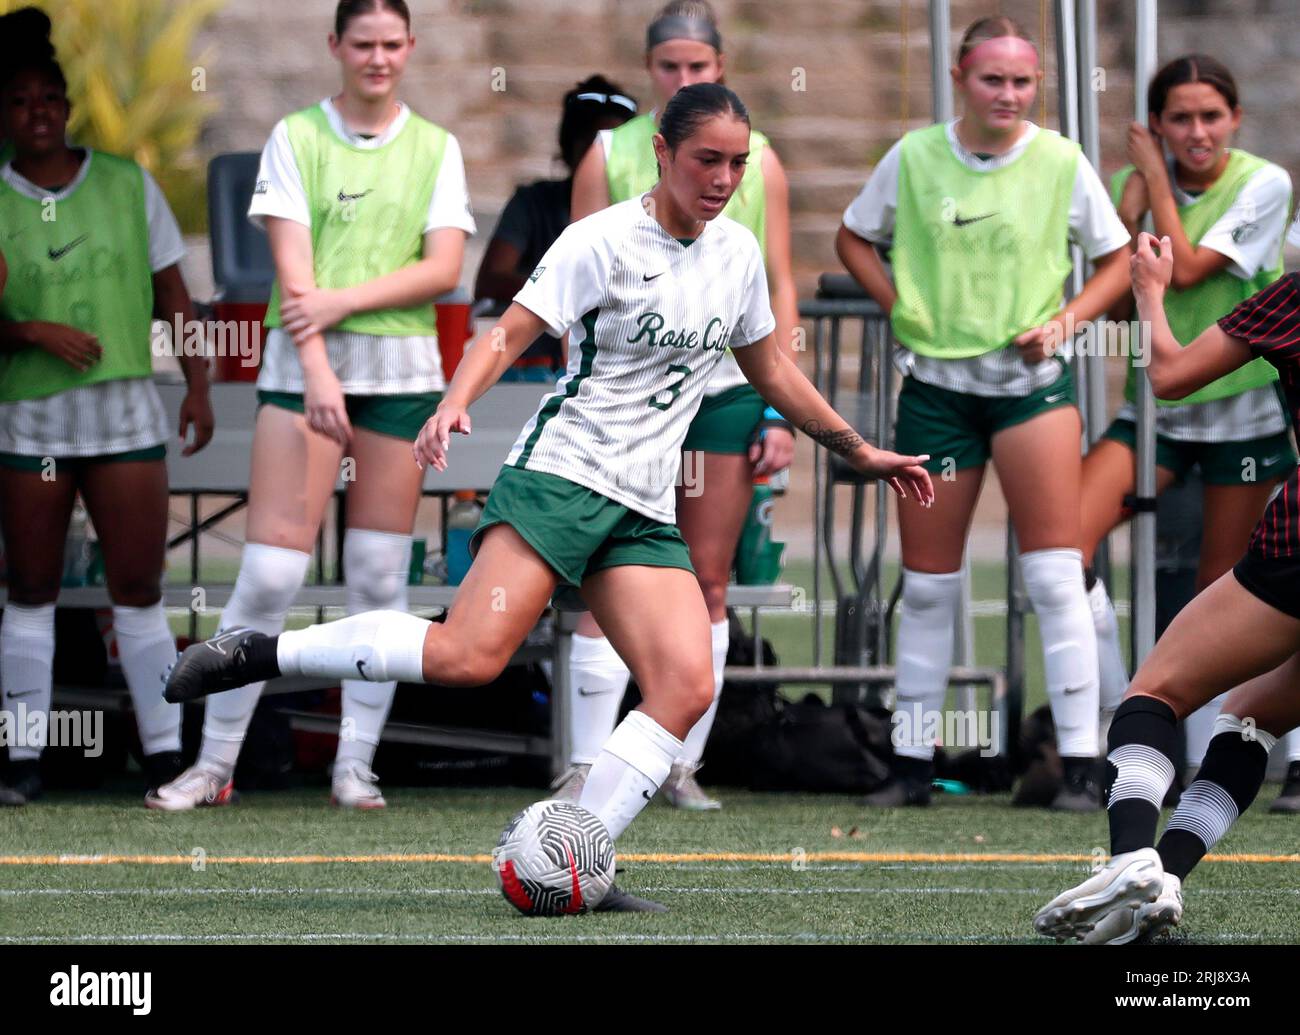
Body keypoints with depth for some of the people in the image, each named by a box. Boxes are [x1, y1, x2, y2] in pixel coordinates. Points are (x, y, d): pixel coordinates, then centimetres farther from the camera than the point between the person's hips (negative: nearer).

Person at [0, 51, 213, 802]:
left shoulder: (128, 185, 4)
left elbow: (173, 295, 8)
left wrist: (198, 387, 1)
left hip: (126, 411, 0)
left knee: (140, 591, -2)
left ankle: (166, 755, 0)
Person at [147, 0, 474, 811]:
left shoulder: (435, 149, 9)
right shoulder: (296, 138, 3)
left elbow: (444, 268, -2)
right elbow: (293, 265, -7)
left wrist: (344, 299, -15)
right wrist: (316, 372, -19)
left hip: (402, 370, 2)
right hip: (304, 366, -2)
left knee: (380, 577, 2)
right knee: (269, 574, -8)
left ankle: (356, 764, 7)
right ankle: (215, 765, -1)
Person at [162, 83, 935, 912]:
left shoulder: (738, 251, 13)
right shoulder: (605, 242, -7)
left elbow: (770, 369, 27)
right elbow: (510, 334, -11)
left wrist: (859, 452, 29)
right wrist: (456, 404, -30)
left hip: (645, 514, 7)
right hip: (561, 473, -7)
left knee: (687, 687, -14)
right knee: (469, 655, -24)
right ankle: (255, 654, -12)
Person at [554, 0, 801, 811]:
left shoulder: (757, 160, 7)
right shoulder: (610, 156, 3)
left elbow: (781, 286, 9)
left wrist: (782, 409, 3)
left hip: (728, 385, 2)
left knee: (707, 584, 3)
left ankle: (683, 768, 9)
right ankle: (588, 767, -5)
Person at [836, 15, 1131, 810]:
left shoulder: (1061, 162, -3)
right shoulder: (914, 158, -1)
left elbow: (1118, 259, 7)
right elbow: (853, 239, 14)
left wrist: (1068, 320, -8)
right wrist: (902, 308, 0)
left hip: (1031, 380, -1)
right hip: (936, 382, 1)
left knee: (1056, 575, -11)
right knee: (927, 585, 7)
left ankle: (1081, 762, -9)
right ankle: (913, 764, 18)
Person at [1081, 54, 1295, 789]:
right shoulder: (1134, 185, 1)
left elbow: (1188, 268, -19)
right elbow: (1119, 305, -1)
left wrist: (1156, 179, -11)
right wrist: (1129, 211, -12)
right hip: (1156, 403, 3)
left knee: (1222, 590, 3)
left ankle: (1204, 757, 15)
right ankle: (1121, 718, -7)